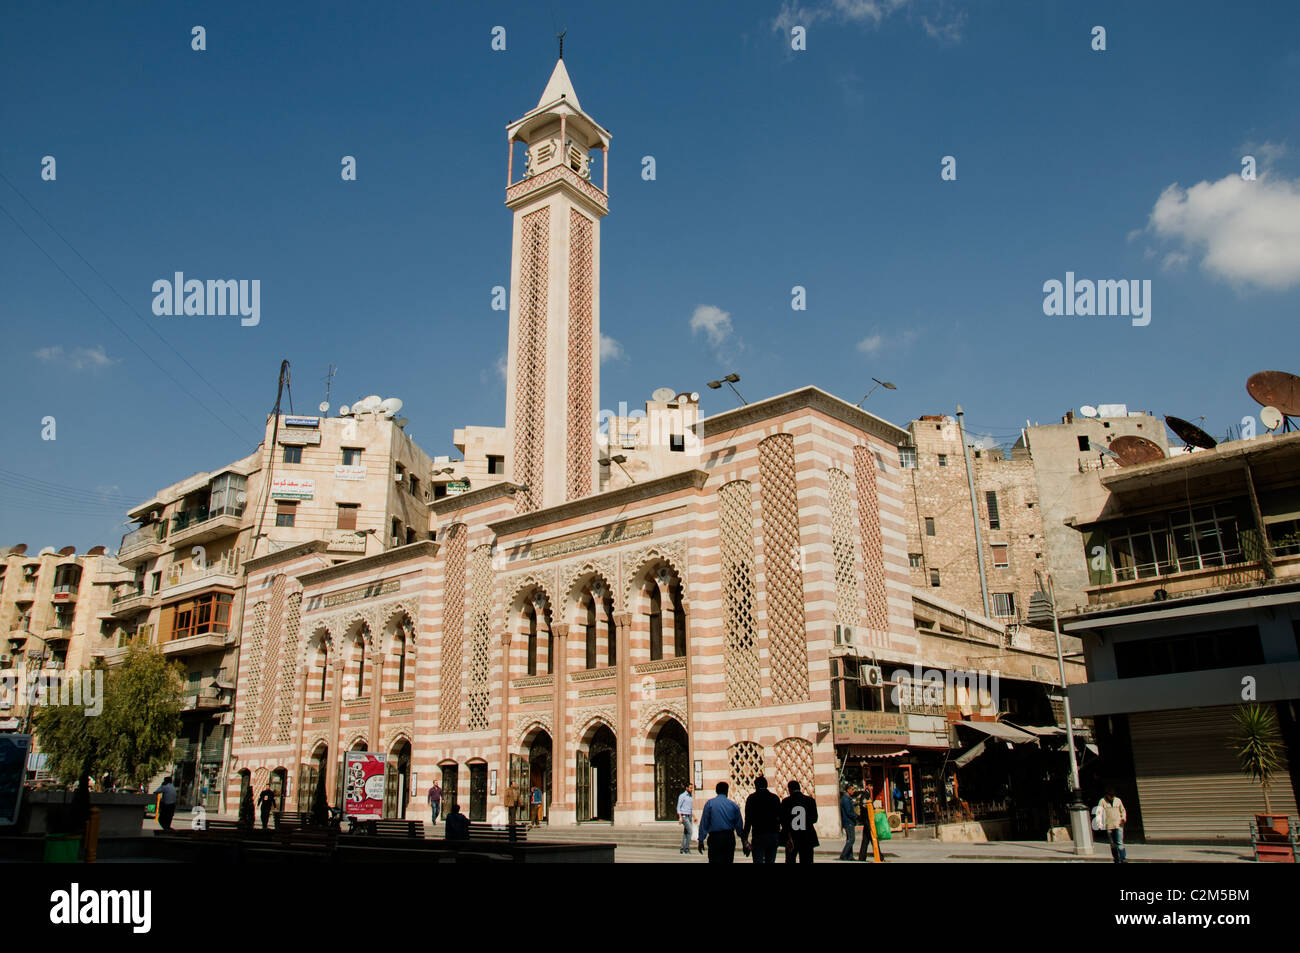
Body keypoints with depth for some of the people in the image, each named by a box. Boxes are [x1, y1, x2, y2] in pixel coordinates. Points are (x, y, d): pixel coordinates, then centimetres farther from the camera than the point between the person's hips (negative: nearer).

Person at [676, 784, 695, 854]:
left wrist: (694, 817, 15)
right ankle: (687, 848, -10)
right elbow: (678, 807, -10)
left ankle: (683, 849, 11)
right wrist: (680, 817, -18)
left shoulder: (691, 797, 16)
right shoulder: (682, 796, -8)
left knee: (686, 833, 7)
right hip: (684, 816, -8)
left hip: (689, 816, 8)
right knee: (690, 832, -14)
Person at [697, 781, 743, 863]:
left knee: (714, 860, -6)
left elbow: (704, 823, -3)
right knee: (728, 861, 12)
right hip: (730, 838, 3)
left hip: (715, 838, -3)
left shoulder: (709, 803, 0)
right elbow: (739, 825, 9)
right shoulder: (733, 804, 6)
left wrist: (701, 840, 0)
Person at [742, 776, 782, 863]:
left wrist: (745, 837, -4)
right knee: (771, 861, 12)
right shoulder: (775, 798, 8)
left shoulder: (751, 798, -2)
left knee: (758, 861, -3)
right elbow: (781, 818, 7)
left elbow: (748, 820, -7)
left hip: (759, 835, -4)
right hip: (774, 835, 4)